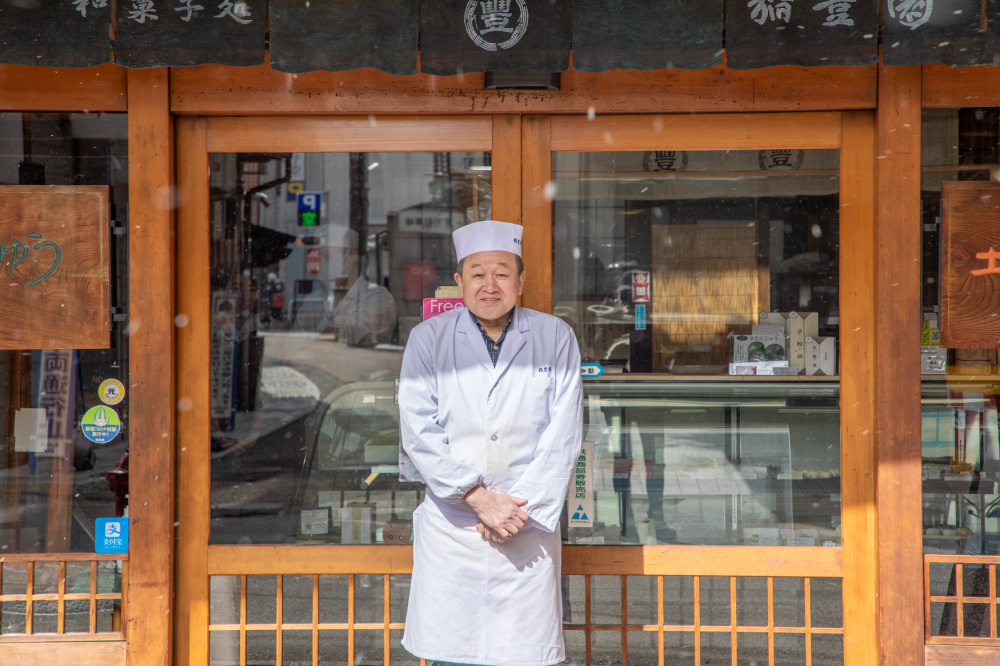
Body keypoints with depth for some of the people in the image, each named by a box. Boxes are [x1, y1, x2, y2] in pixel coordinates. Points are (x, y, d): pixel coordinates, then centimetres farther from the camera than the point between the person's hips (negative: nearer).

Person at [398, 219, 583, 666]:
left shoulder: (555, 338, 3)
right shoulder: (428, 339, 2)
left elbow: (563, 435, -1)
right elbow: (418, 433, -5)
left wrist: (520, 507, -9)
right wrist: (477, 497, -14)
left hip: (528, 528, 0)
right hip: (450, 525, 0)